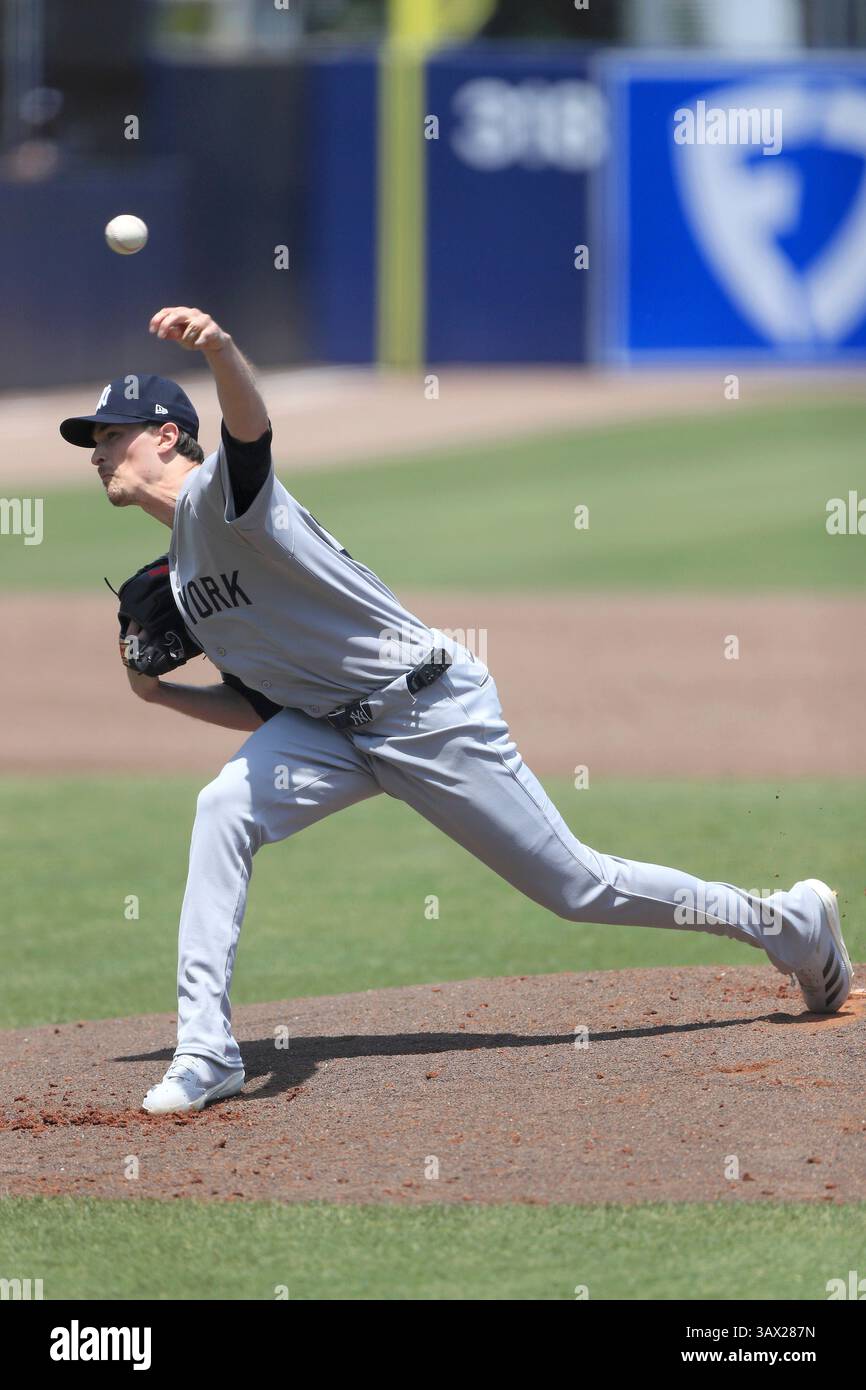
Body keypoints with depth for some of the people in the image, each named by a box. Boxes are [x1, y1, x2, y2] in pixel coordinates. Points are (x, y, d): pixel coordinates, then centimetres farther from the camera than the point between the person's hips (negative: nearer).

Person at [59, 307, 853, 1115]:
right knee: (224, 811, -19)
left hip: (430, 709, -8)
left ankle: (787, 924, 19)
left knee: (575, 887, 0)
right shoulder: (178, 579, 13)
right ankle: (205, 1052, -20)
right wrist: (159, 693, 5)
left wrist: (218, 351, -63)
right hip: (333, 728, 8)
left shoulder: (217, 491, -14)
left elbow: (249, 424, -41)